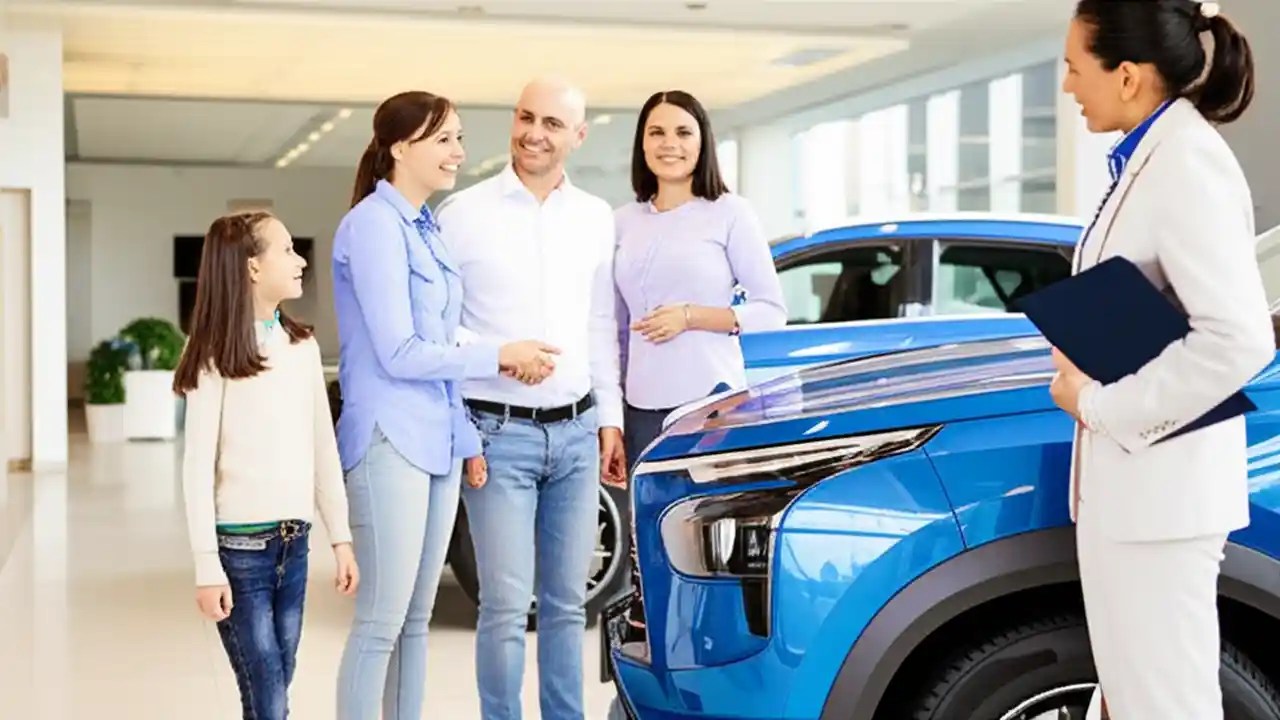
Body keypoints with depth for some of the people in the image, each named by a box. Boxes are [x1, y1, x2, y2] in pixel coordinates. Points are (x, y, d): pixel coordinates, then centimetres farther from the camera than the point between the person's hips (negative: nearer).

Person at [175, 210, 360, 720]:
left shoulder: (303, 347, 8)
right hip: (240, 545, -5)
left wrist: (341, 536, 10)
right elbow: (198, 467, -10)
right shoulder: (215, 356, -8)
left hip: (294, 541, 5)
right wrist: (207, 566, -13)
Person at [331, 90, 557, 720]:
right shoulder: (374, 225, -12)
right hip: (390, 441, -8)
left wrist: (467, 438, 13)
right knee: (382, 620, -5)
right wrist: (502, 356, -8)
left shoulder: (426, 227, 14)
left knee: (417, 617, 12)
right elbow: (400, 354, -16)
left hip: (438, 442, 8)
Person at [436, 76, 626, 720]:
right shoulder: (464, 213, -4)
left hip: (576, 431, 4)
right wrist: (498, 358, -16)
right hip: (500, 432, -4)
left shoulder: (596, 219, 10)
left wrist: (609, 419, 12)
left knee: (566, 602, 10)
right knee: (507, 606, -5)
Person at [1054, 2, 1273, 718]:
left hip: (1157, 486, -10)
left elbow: (1240, 340, -27)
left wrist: (1098, 404, -18)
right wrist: (1080, 365, 3)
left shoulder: (1186, 162, -18)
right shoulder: (1154, 156, 10)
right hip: (1132, 479, 10)